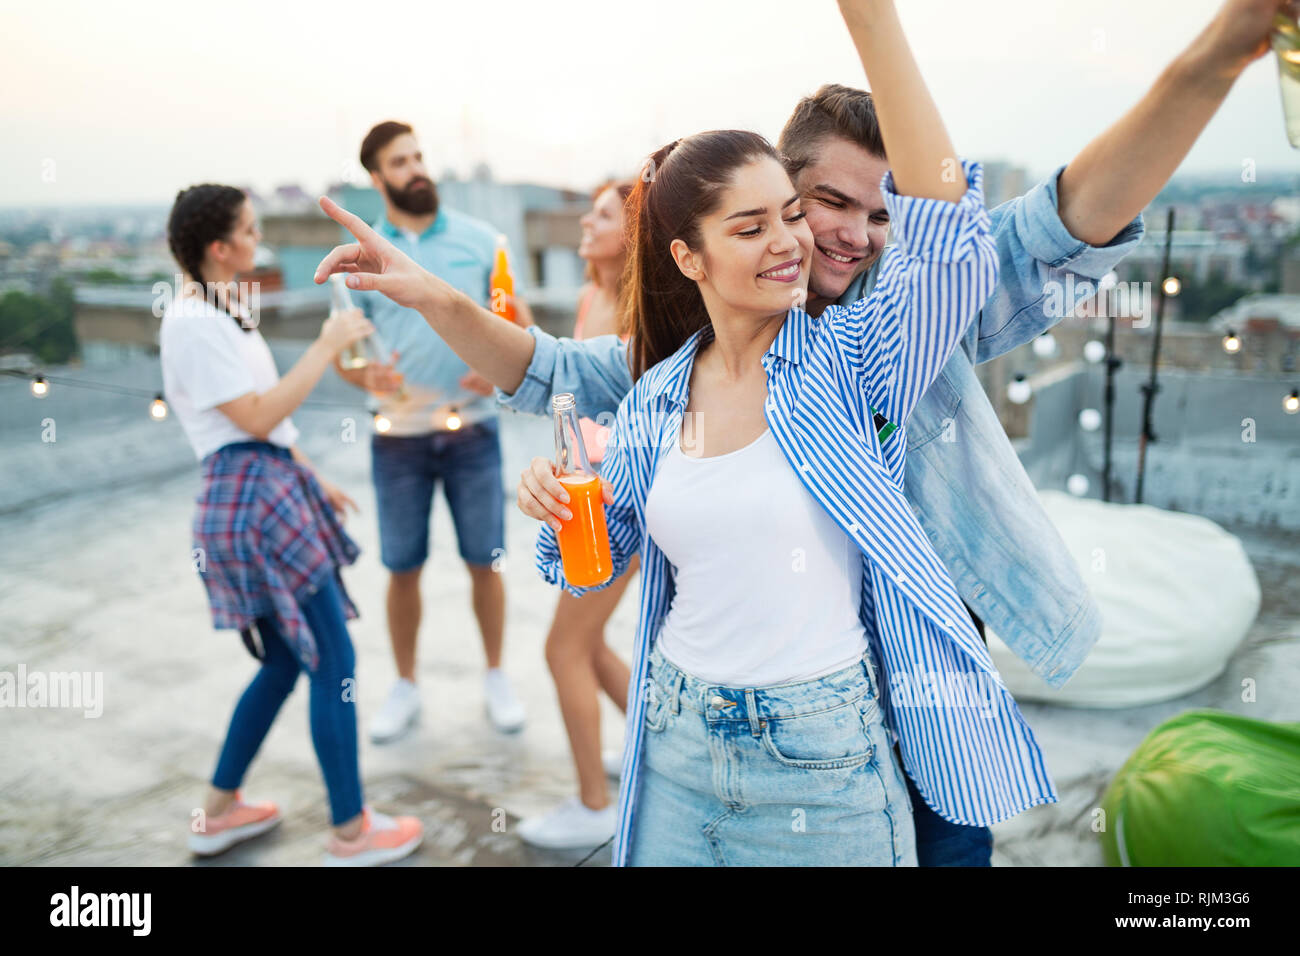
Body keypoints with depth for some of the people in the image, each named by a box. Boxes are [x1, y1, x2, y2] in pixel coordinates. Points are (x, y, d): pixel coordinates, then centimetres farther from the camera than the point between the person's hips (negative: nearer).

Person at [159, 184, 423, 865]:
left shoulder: (223, 310, 15)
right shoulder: (192, 323, -15)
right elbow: (257, 418, -19)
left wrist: (309, 478, 22)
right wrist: (326, 347, -14)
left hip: (275, 493, 10)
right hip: (253, 501, -10)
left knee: (286, 661, 18)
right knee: (334, 662, -3)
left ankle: (219, 811, 32)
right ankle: (351, 834, 10)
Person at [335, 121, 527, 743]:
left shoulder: (478, 239, 3)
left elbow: (518, 318, 6)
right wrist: (367, 377, -17)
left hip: (472, 430, 0)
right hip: (399, 437, 1)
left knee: (484, 562, 6)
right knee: (402, 569, 8)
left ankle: (496, 678, 25)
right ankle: (405, 687, 26)